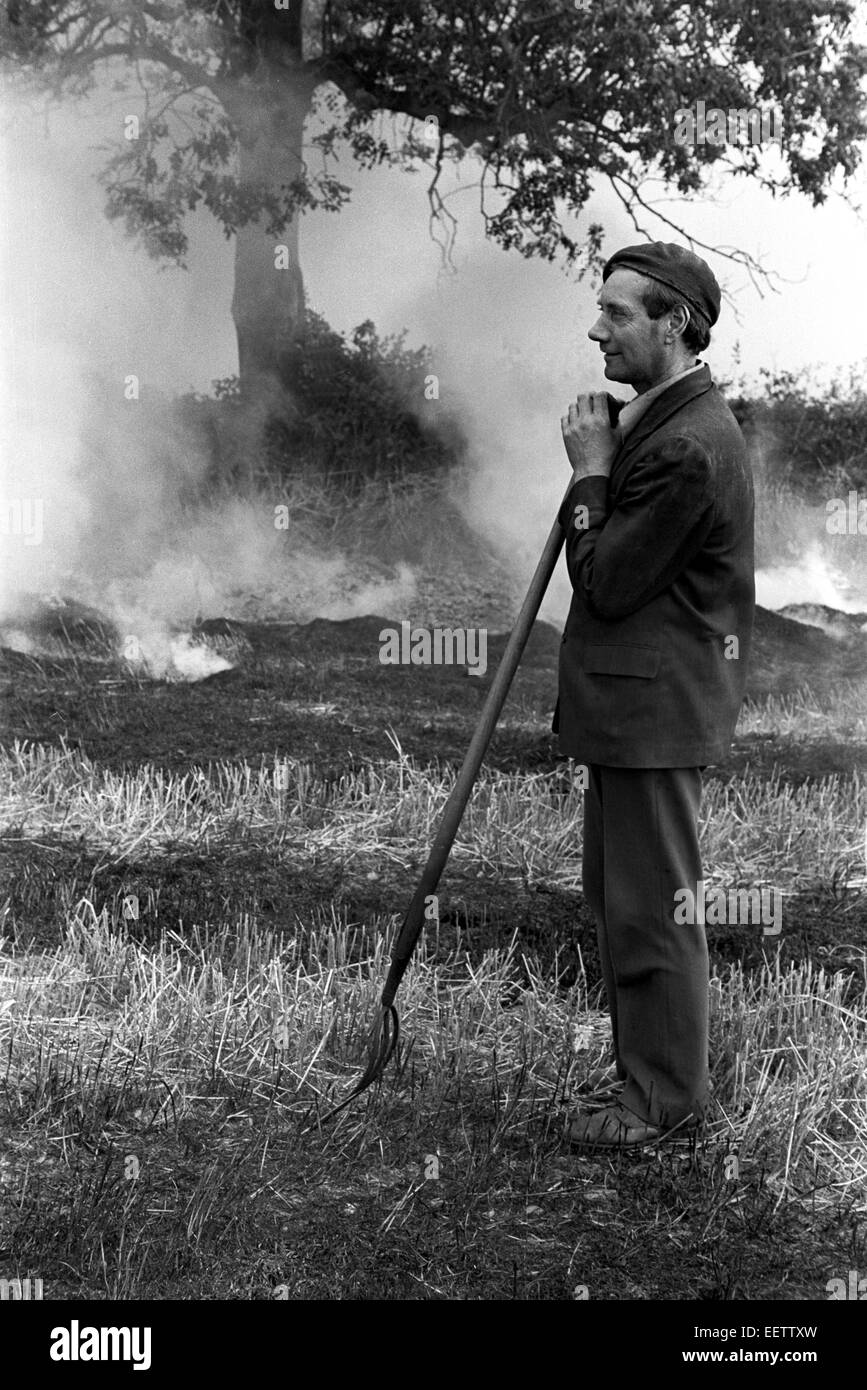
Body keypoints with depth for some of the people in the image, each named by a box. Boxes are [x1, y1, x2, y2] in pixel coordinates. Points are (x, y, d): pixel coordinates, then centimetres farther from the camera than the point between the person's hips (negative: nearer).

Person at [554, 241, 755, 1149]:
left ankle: (665, 1097, 14)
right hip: (629, 700, 11)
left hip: (656, 708, -11)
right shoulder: (663, 419, 12)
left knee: (650, 908, 0)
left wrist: (591, 475, -11)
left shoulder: (688, 446, -23)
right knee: (617, 897, 20)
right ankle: (643, 1062, 33)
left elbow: (607, 585, -18)